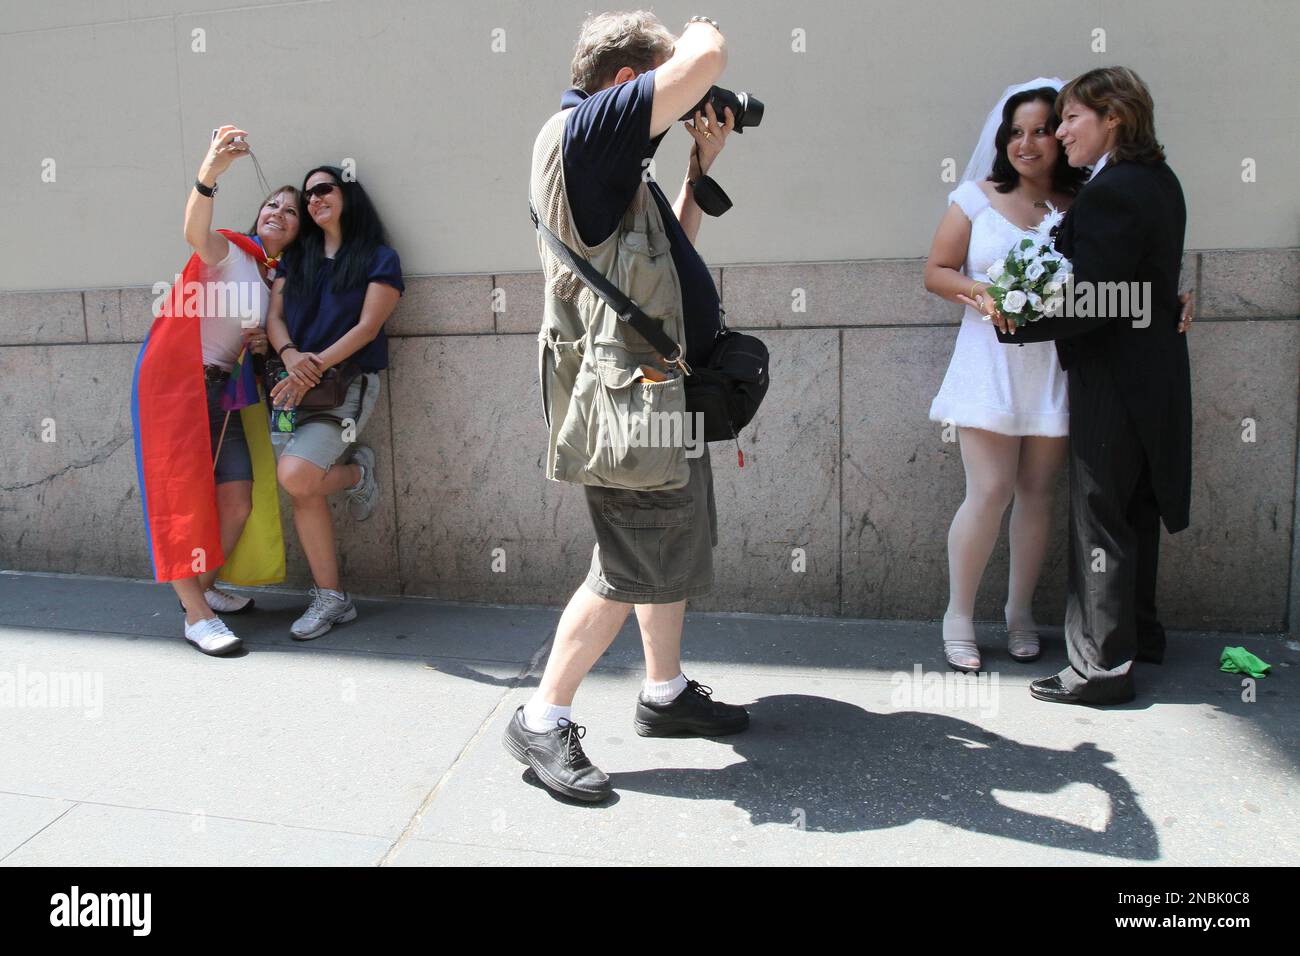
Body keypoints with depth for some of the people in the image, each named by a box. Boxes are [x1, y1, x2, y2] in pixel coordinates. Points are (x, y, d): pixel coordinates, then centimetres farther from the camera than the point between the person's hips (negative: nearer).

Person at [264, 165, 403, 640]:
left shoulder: (379, 258, 3)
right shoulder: (297, 257, 19)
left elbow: (367, 327, -7)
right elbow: (274, 315, 10)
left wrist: (316, 365, -17)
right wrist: (290, 355, -12)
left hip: (348, 383, -5)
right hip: (297, 385, 5)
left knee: (294, 475, -25)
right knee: (305, 490, -4)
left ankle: (356, 472, 8)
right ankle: (331, 597, 7)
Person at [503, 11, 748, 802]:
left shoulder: (617, 165, 17)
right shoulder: (581, 130, -14)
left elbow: (676, 249, 24)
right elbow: (708, 56, -22)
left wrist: (702, 166, 19)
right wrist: (698, 30, 1)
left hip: (665, 389, 11)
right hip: (629, 392, -11)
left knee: (674, 549, 18)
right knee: (630, 573, -4)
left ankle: (666, 692, 33)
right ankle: (542, 722, 10)